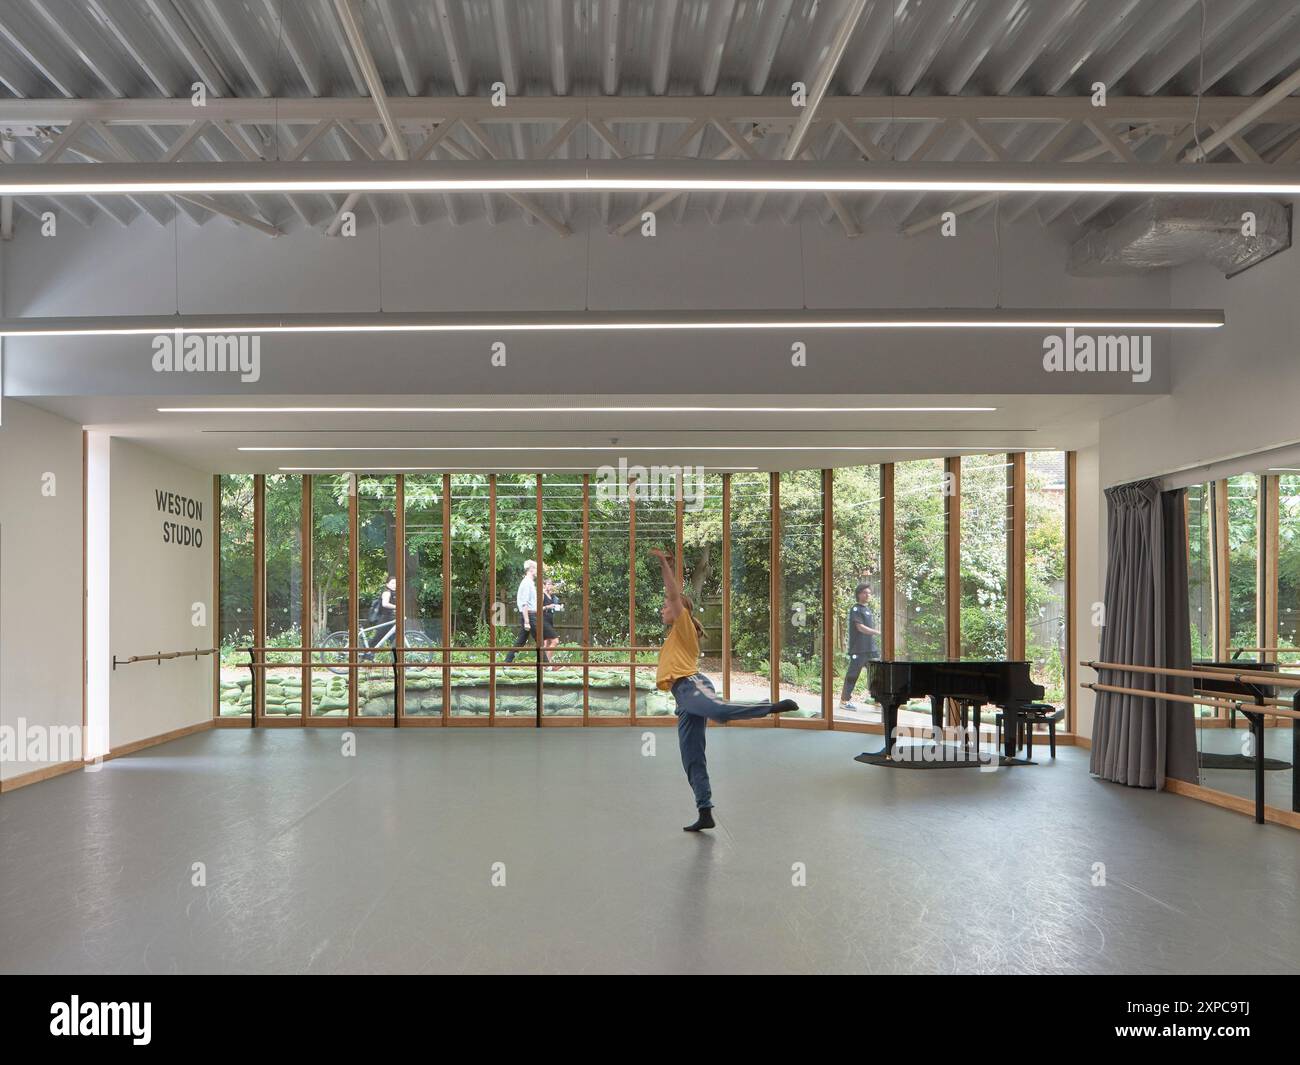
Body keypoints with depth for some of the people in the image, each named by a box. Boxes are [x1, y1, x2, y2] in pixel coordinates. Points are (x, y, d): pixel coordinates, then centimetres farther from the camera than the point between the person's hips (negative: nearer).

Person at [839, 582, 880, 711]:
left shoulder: (869, 609, 18)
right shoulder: (856, 609, -6)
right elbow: (861, 628, -17)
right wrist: (879, 632, -22)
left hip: (871, 648, 8)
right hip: (858, 649, -8)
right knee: (852, 675, -2)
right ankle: (844, 700, 8)